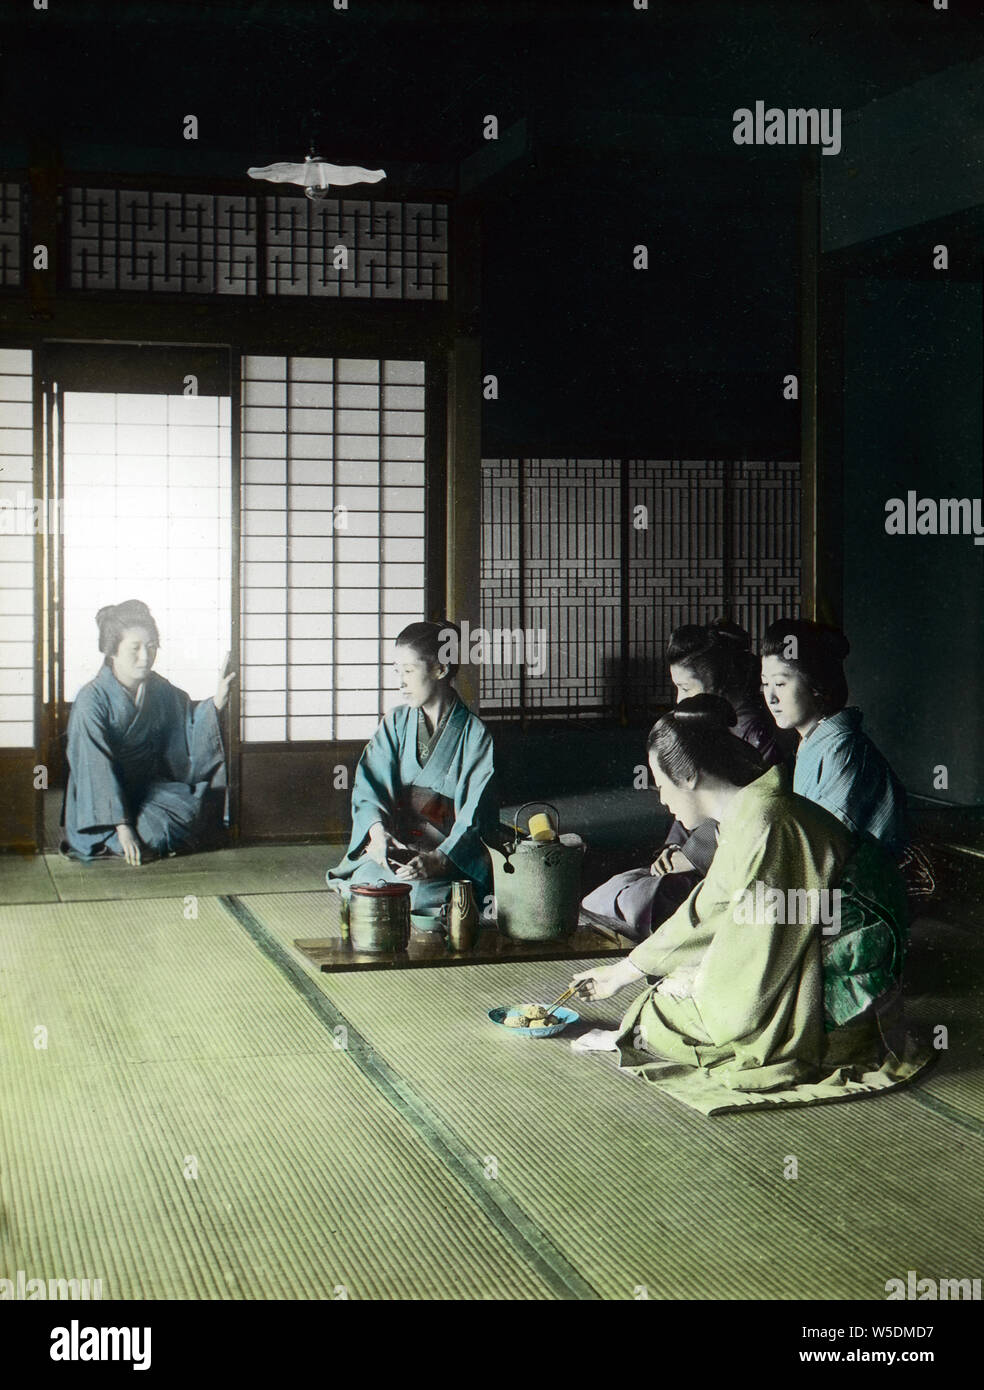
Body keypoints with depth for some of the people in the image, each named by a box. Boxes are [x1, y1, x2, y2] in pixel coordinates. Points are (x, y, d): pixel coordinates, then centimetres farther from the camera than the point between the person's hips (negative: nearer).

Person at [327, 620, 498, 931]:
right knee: (365, 883, -28)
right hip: (392, 847, 3)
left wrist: (438, 859, -26)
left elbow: (476, 815, -11)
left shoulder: (475, 734, -4)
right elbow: (368, 787, 1)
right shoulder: (396, 723, 11)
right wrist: (377, 830, -21)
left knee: (420, 893, -34)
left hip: (454, 857, -3)